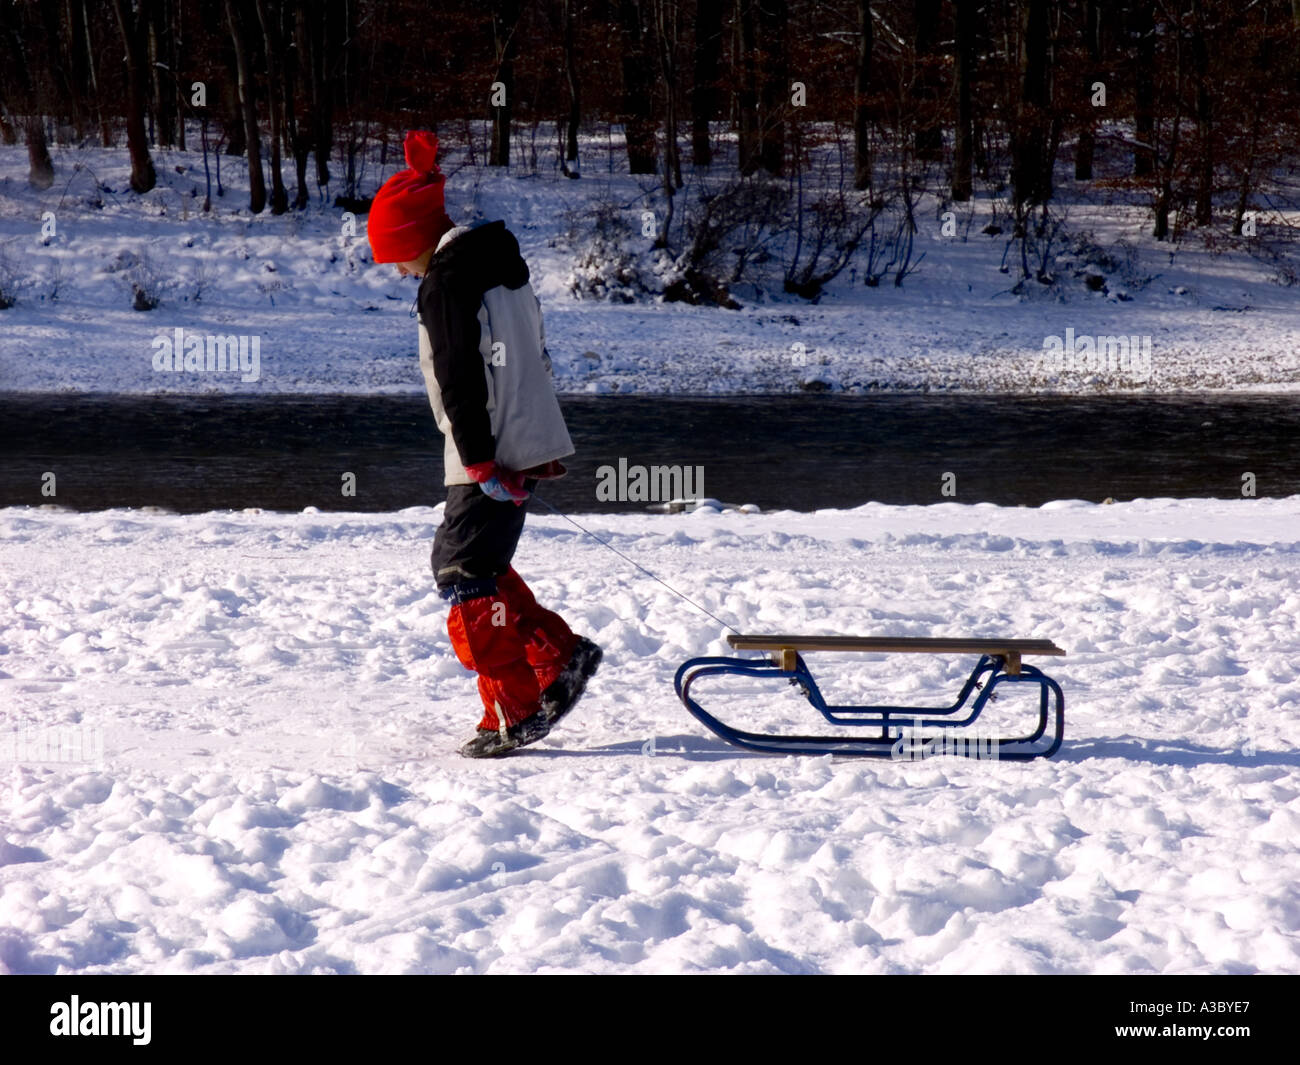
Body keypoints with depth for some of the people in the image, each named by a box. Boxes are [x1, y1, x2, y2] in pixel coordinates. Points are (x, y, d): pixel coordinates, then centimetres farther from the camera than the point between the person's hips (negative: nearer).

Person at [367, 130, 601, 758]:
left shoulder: (445, 286, -14)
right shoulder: (501, 265, 15)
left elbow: (460, 381, -19)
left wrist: (480, 464, -18)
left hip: (488, 456, -9)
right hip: (531, 444, 10)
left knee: (466, 576, -3)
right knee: (463, 560, 19)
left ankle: (516, 712, -2)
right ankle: (562, 655, 17)